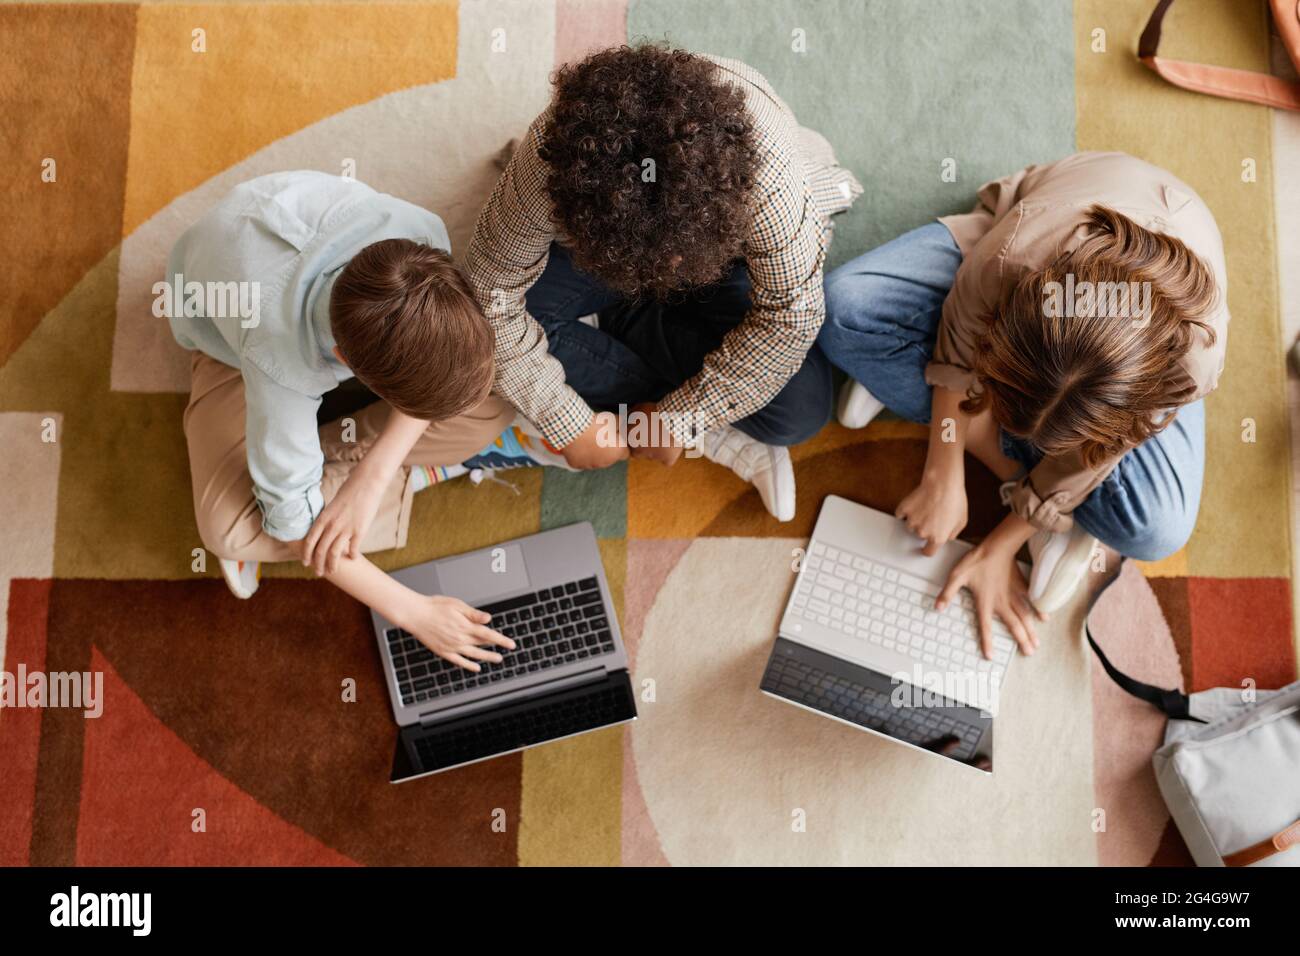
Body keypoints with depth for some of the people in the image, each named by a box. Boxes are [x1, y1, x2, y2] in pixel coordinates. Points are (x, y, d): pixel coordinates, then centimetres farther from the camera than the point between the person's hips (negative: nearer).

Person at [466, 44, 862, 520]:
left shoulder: (763, 166, -41)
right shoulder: (550, 160, -38)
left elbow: (790, 315, -30)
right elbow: (491, 288, -26)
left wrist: (678, 418, -30)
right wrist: (569, 425, -27)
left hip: (731, 254, -1)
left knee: (801, 407, -24)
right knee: (491, 320, -24)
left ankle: (611, 321, -3)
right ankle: (723, 442, -17)